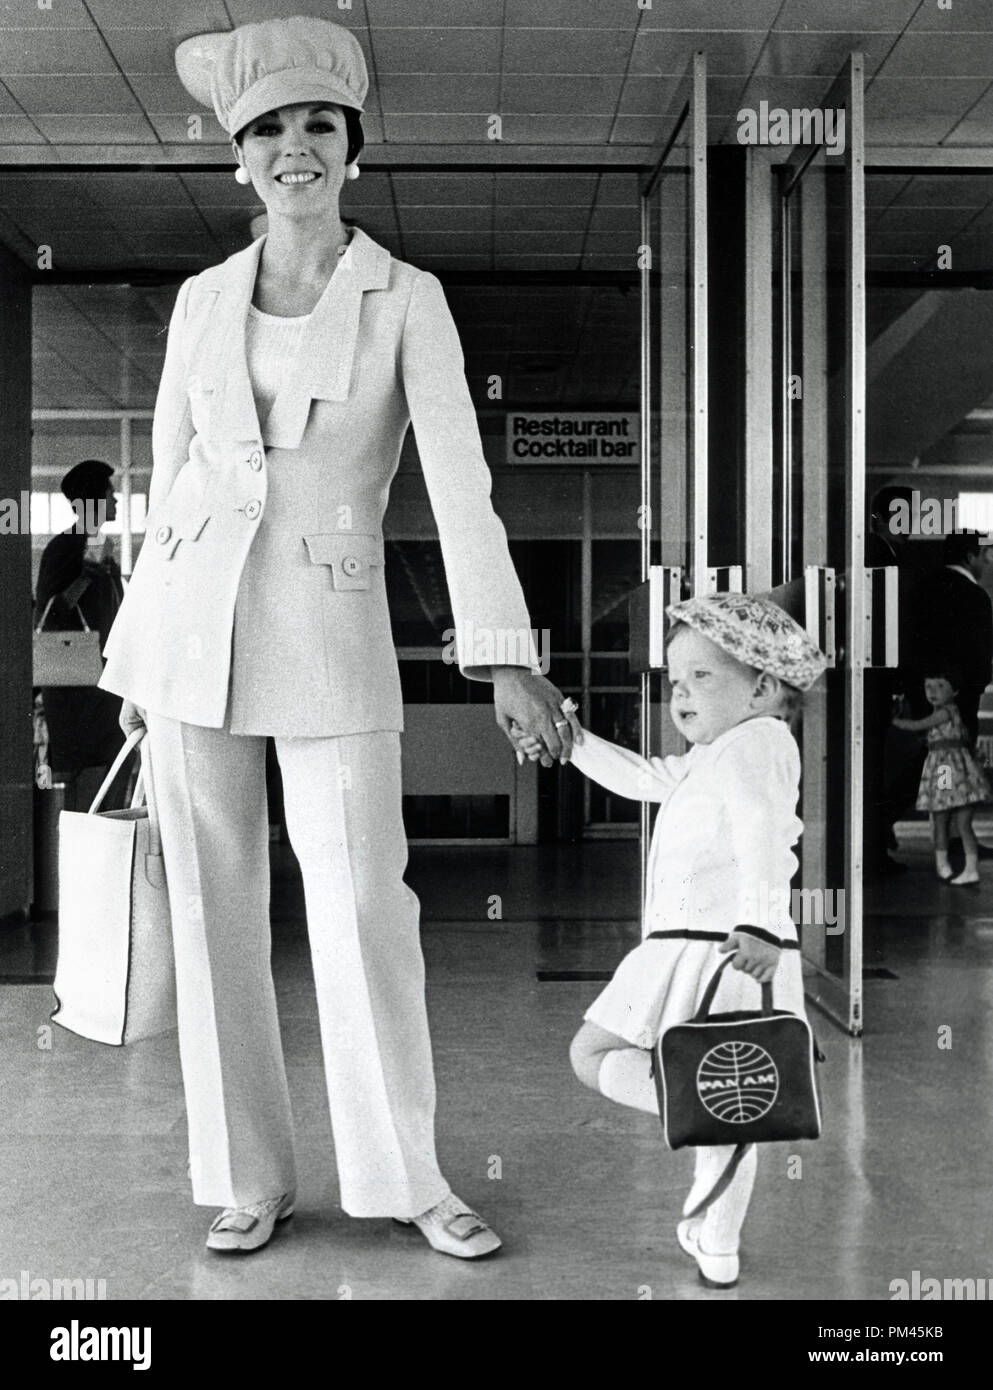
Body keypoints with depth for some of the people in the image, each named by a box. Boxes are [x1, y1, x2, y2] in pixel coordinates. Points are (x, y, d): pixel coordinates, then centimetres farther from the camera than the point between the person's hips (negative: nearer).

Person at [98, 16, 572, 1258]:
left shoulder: (407, 300, 1)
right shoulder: (202, 302, 9)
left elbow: (459, 479, -7)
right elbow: (168, 482, 13)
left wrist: (503, 655, -16)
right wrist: (135, 649, 14)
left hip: (331, 639, -3)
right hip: (195, 624, 3)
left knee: (363, 905, -5)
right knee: (215, 907, 5)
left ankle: (408, 1178, 12)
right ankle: (249, 1176, 18)